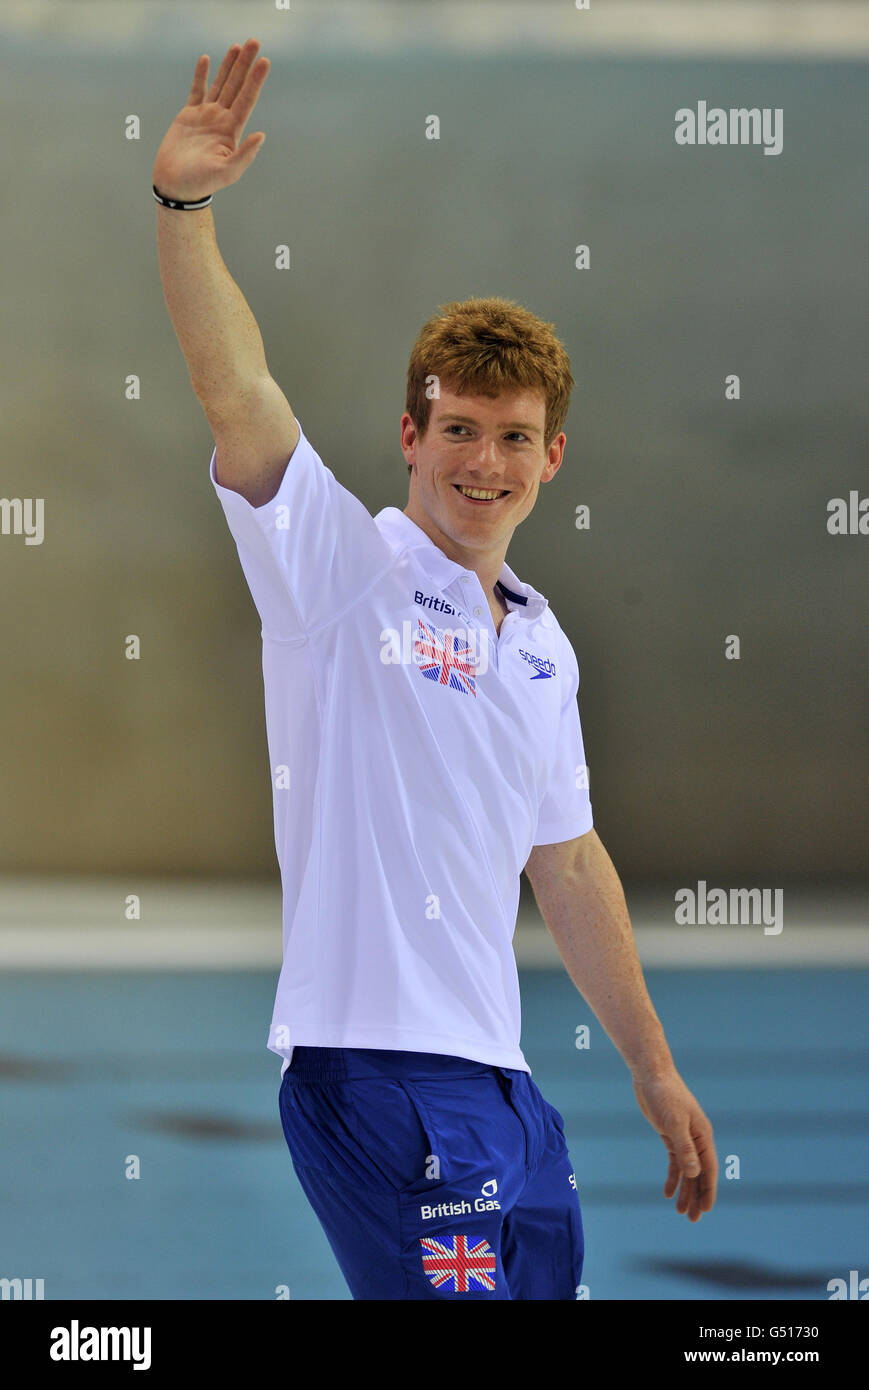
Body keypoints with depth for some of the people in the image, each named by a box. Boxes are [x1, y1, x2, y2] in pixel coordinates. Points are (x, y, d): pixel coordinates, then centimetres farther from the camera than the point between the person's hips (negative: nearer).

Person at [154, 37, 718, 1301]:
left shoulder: (542, 642, 18)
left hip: (500, 1079, 8)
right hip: (375, 1062, -8)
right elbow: (237, 393, -19)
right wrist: (185, 209, -33)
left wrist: (655, 1069, 27)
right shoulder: (346, 567, -3)